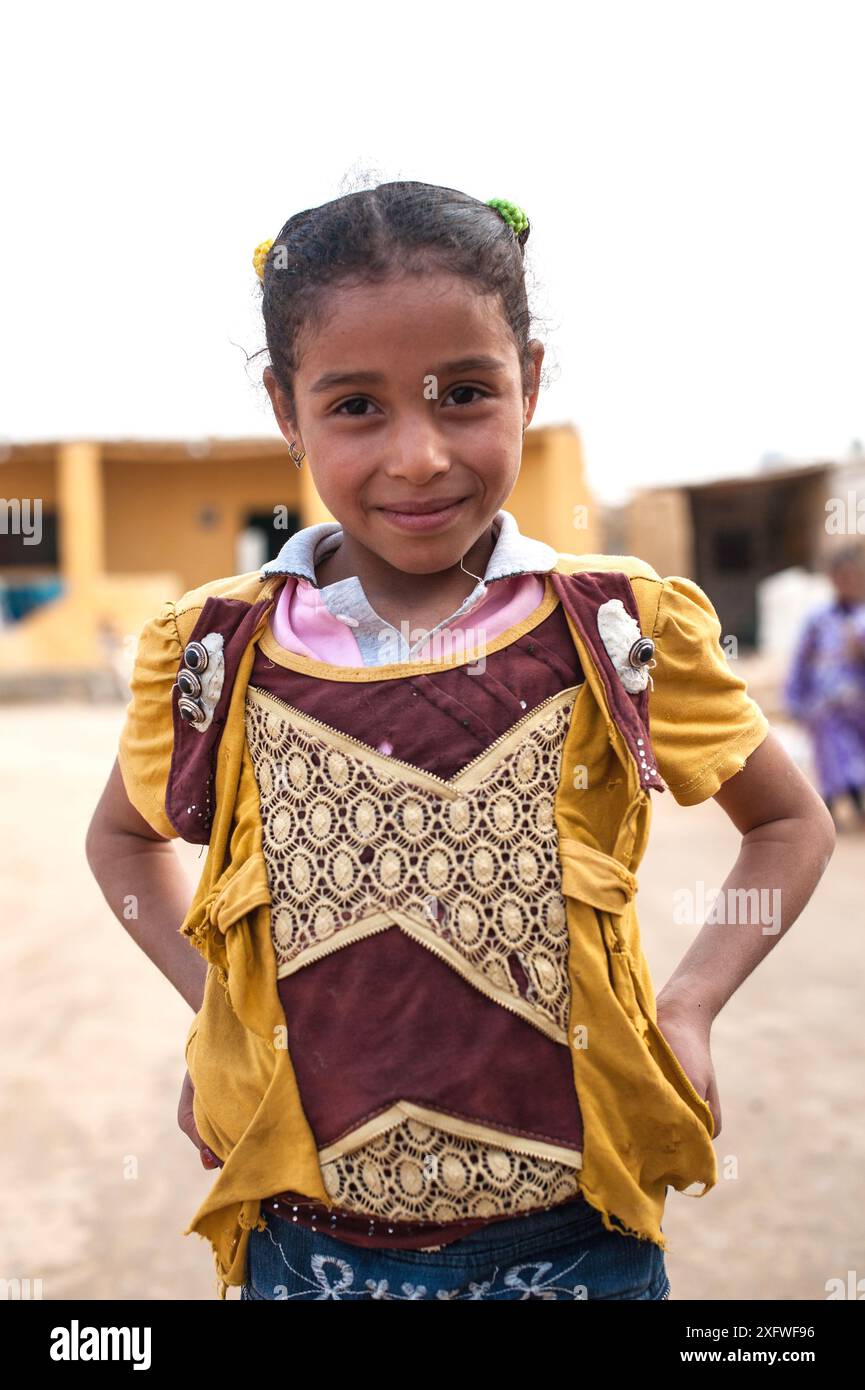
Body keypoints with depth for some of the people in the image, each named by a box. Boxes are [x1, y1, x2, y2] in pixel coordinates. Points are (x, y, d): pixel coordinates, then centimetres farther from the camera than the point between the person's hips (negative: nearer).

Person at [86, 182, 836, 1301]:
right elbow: (122, 837, 13)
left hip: (575, 1237, 0)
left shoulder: (623, 633, -9)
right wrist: (208, 997, 0)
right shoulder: (214, 655, -6)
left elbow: (793, 825, 7)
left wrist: (688, 1009, -5)